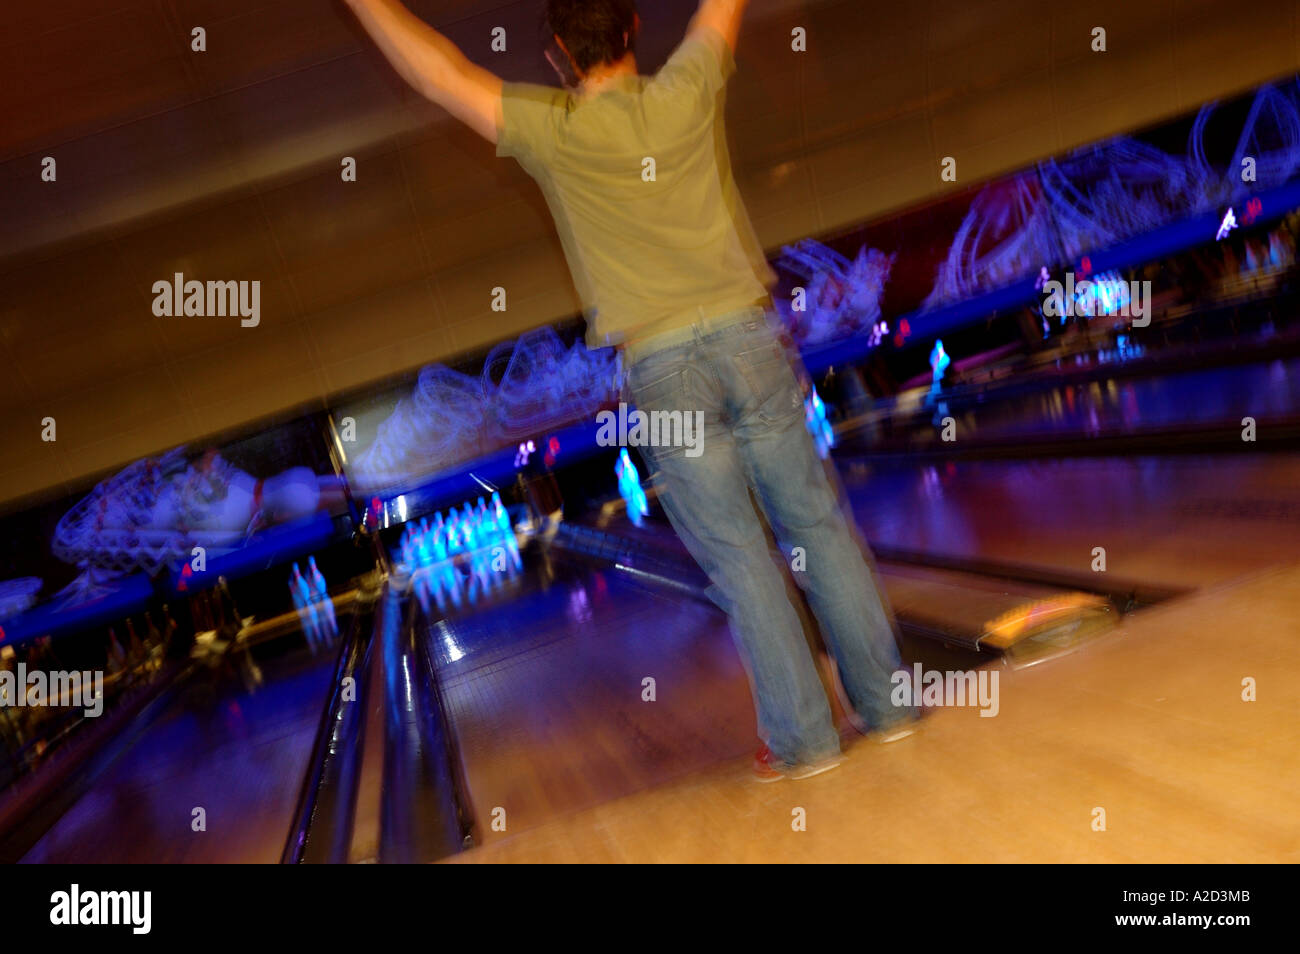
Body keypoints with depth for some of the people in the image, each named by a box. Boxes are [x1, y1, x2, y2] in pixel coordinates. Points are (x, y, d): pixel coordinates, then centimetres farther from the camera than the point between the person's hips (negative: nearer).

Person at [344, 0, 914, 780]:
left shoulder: (554, 131, -6)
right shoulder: (686, 94, 0)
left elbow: (443, 74, 1)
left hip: (664, 371, -2)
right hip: (747, 340, 2)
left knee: (740, 562, 6)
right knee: (818, 526, 11)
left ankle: (802, 737, 14)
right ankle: (884, 702, 20)